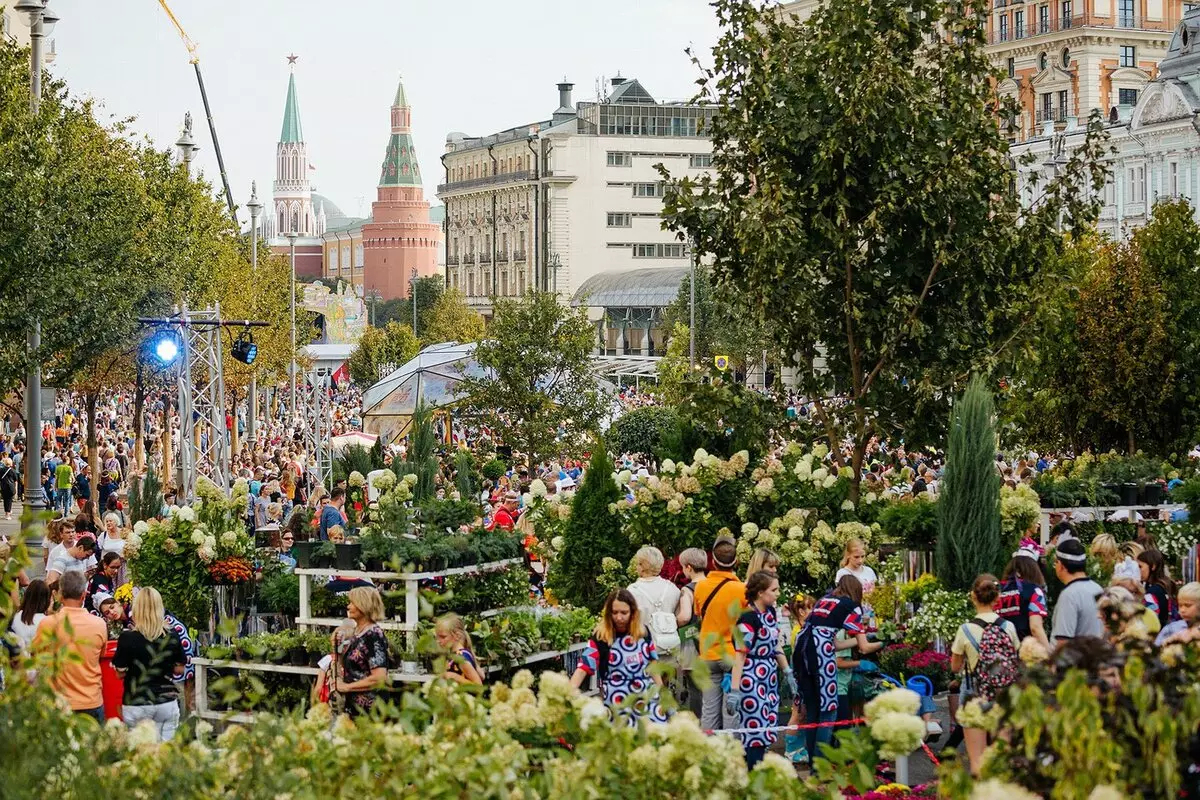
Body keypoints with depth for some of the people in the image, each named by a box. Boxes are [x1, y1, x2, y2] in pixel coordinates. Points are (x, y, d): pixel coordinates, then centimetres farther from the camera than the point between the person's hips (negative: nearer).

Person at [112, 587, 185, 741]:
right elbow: (179, 670, 7)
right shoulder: (172, 638, -2)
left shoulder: (127, 638, -10)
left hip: (137, 704, -3)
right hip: (167, 702, 3)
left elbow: (120, 673, -3)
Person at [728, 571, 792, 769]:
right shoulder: (748, 618, -17)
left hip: (769, 679, 9)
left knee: (767, 729, 9)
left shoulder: (770, 612, 10)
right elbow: (739, 655, -21)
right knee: (755, 728, -7)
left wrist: (788, 672, 16)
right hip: (752, 680, -9)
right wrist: (734, 690, -25)